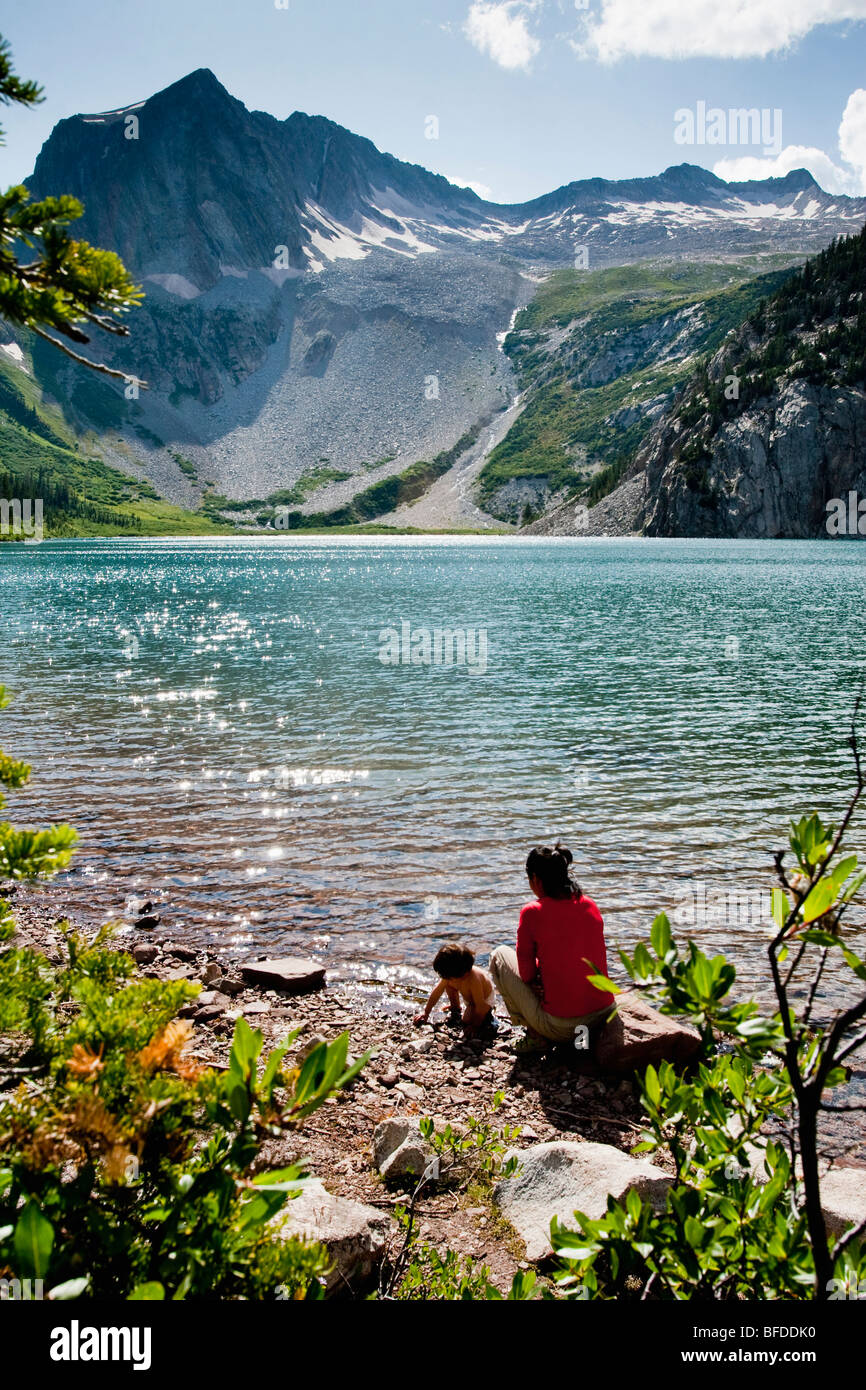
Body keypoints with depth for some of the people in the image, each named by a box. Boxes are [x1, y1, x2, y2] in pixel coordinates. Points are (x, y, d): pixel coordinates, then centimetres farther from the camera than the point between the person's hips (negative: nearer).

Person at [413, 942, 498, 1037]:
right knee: (449, 985, -9)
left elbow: (481, 1006, -35)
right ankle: (455, 1009, 14)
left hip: (485, 998, -7)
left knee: (467, 1020, -21)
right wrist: (425, 1013, -6)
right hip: (469, 997, 7)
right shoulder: (448, 975, -25)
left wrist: (476, 1026, -24)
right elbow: (437, 992, -12)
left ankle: (489, 1015, 5)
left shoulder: (474, 980, -45)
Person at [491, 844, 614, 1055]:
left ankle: (535, 1035, 10)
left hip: (559, 1027, -6)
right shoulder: (590, 905, 4)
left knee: (499, 956, 13)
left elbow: (527, 975, -4)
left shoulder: (532, 912, -11)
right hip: (603, 1016, 6)